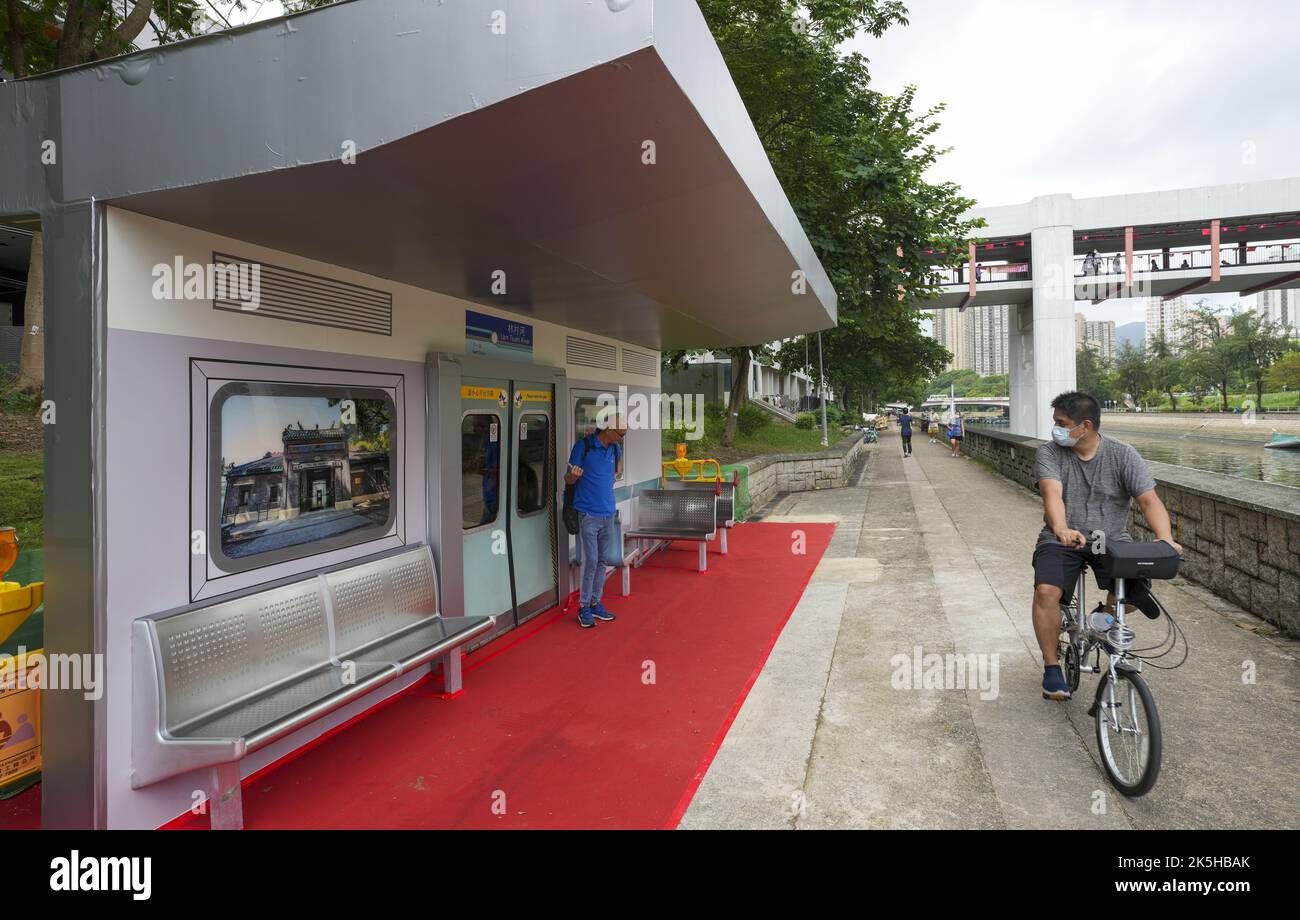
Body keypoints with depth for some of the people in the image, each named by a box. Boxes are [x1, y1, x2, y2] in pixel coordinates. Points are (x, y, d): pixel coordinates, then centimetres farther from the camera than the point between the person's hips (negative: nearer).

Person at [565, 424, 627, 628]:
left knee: (602, 560, 10)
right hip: (588, 513, -6)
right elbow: (568, 480, -7)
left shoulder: (615, 448, 8)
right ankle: (584, 607, 5)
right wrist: (573, 476, -27)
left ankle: (595, 603, 21)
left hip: (608, 513, 6)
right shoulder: (583, 446, -9)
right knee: (591, 561, -7)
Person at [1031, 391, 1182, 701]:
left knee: (1136, 589, -23)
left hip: (1112, 539, 1)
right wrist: (1061, 529, -42)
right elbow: (1052, 494, -22)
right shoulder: (1049, 453, -5)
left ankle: (1107, 614, 14)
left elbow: (1149, 499, -12)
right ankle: (1052, 667, -6)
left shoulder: (1123, 455, -2)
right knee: (1046, 591, -25)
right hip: (1062, 540, -1)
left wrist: (1165, 538, -30)